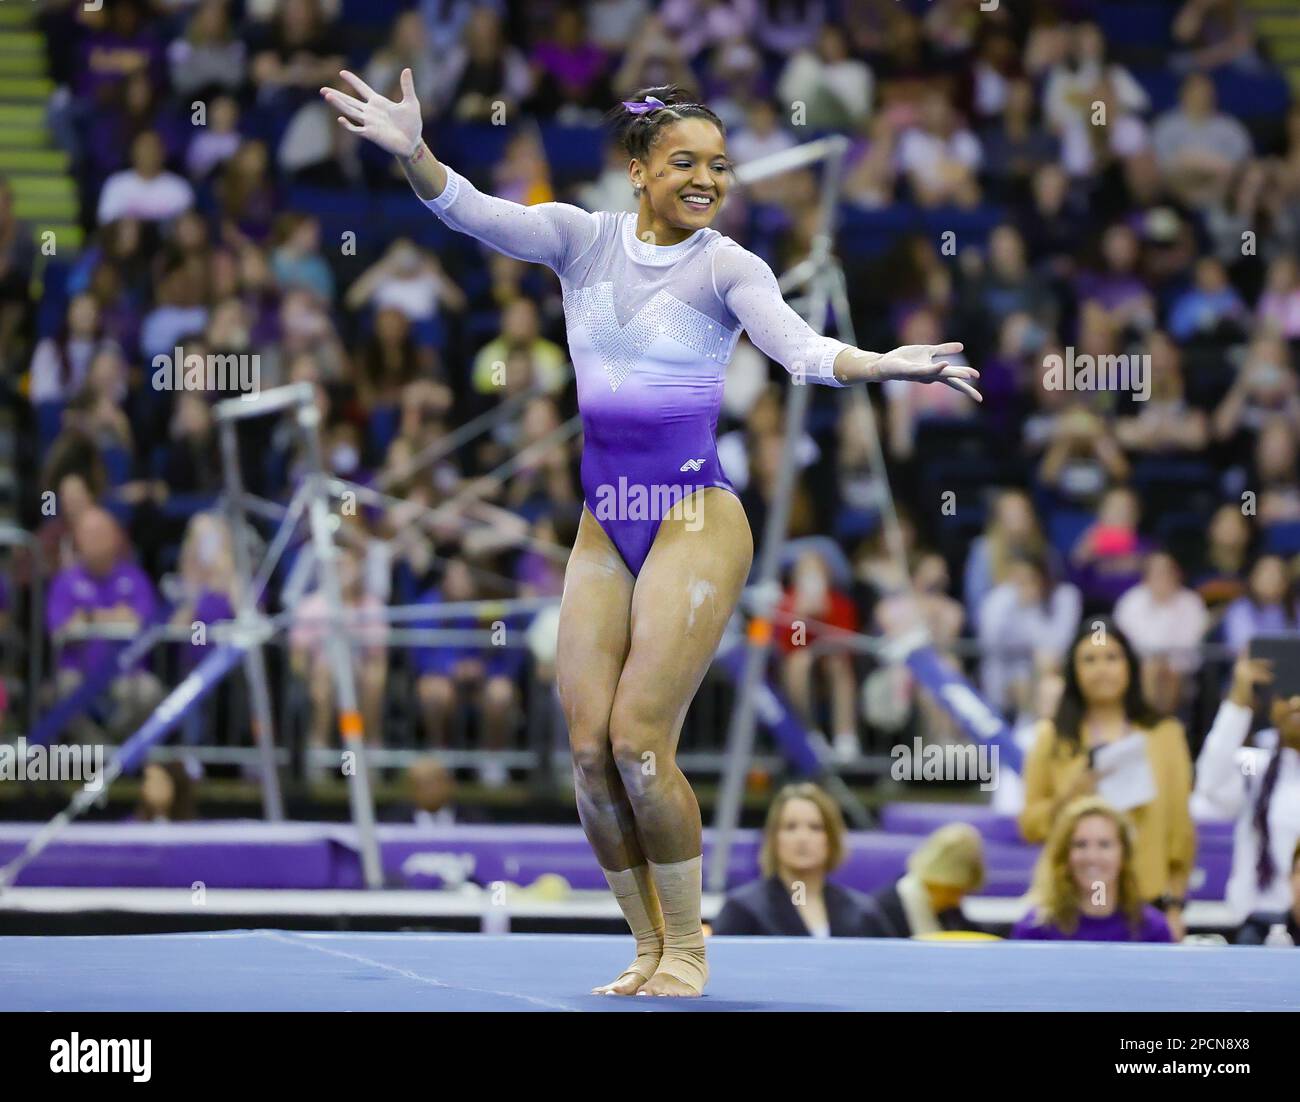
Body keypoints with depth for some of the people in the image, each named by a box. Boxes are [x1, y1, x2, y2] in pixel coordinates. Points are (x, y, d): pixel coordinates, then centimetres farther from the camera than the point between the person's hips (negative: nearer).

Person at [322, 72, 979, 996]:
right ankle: (650, 951, 14)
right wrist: (412, 153, -30)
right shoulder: (583, 240, 5)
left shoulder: (726, 267, -4)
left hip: (693, 521, -4)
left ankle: (688, 948, 4)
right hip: (605, 528, 4)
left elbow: (796, 344, -21)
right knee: (590, 754, -1)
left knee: (639, 743, -13)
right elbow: (476, 213, -10)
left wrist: (878, 365, -42)